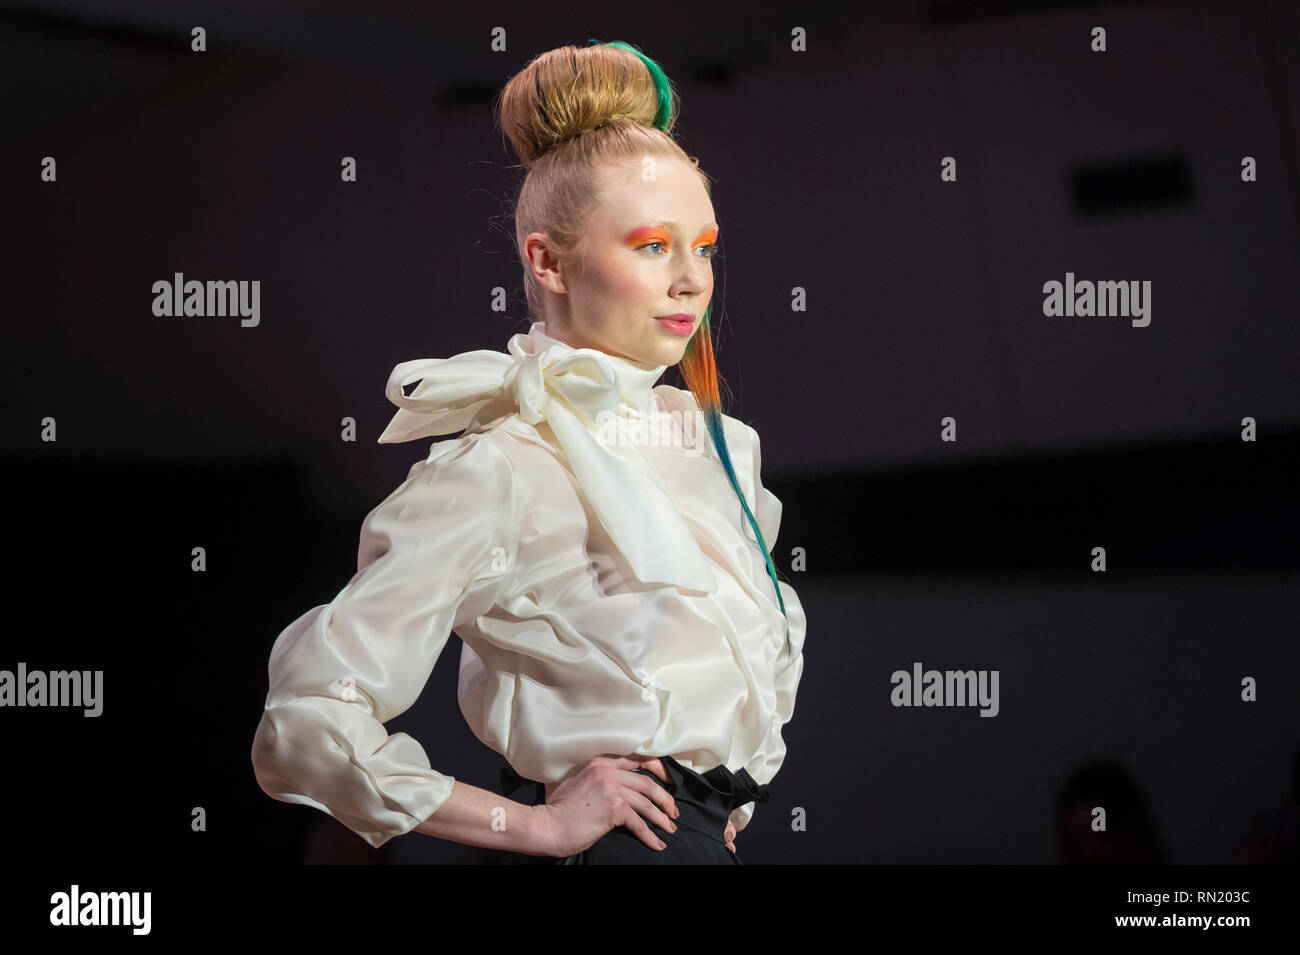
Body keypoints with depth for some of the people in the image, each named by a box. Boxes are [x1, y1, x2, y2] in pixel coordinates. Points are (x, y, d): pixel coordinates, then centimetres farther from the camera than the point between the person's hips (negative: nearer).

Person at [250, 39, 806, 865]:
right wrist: (539, 825, -14)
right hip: (623, 840, -6)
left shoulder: (712, 439, 6)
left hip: (717, 835, 6)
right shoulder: (496, 475, -14)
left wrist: (737, 797, 11)